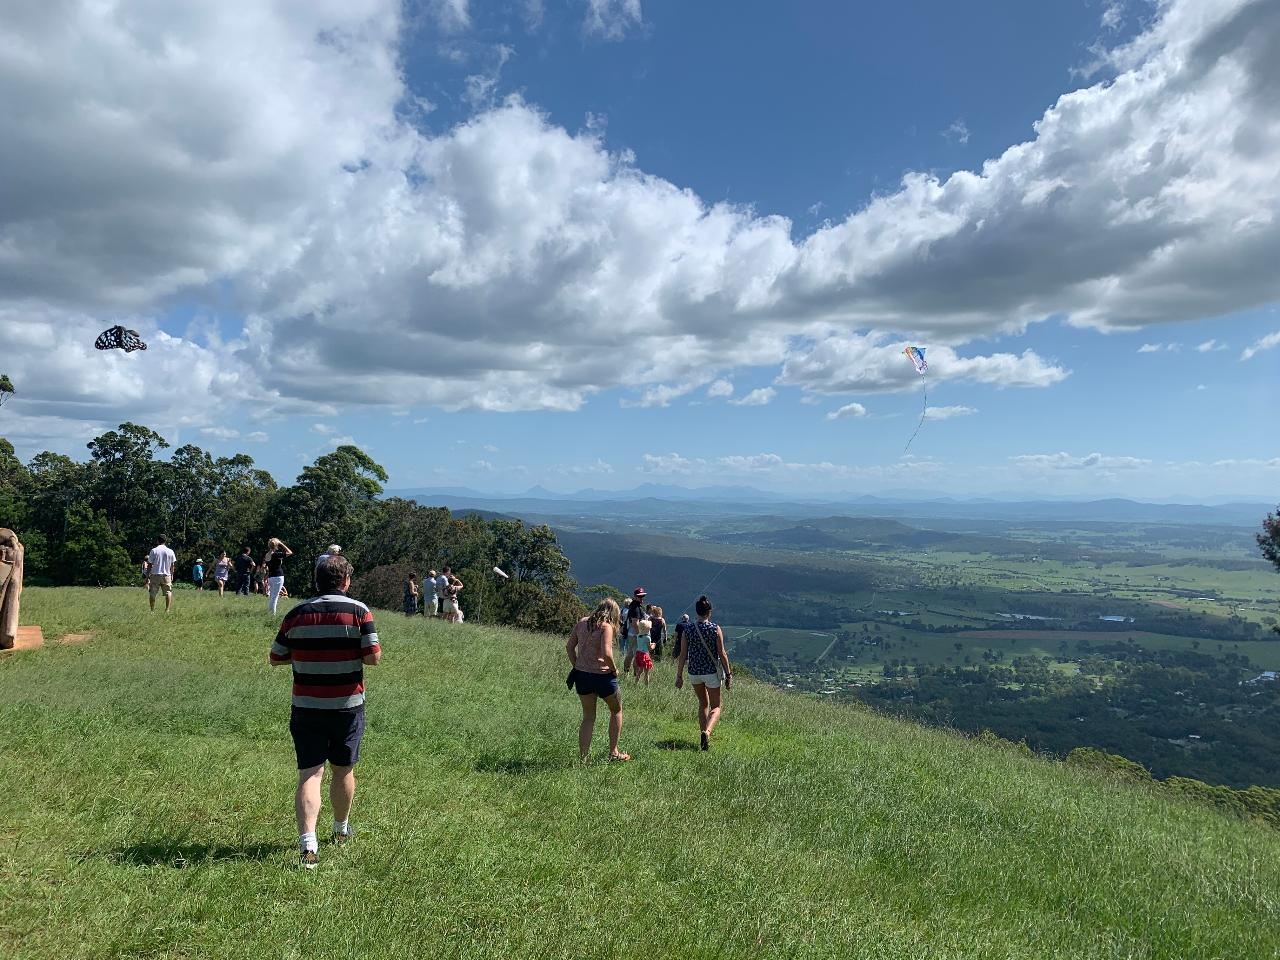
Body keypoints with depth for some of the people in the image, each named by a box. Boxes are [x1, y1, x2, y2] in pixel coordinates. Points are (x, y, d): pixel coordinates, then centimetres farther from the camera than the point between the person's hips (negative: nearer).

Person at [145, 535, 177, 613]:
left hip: (155, 575, -1)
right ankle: (167, 609, -4)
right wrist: (172, 575, 17)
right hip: (166, 575, 1)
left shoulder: (154, 550, -2)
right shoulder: (170, 551, 3)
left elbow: (149, 565, -2)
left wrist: (147, 576, 4)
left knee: (152, 594, 7)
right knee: (168, 592, 5)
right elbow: (172, 565, 7)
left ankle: (152, 610, 6)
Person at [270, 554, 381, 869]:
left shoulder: (296, 614, -1)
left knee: (309, 775, 1)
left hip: (306, 707, 1)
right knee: (343, 771, 17)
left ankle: (308, 844, -14)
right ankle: (341, 830, 35)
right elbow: (373, 657, -14)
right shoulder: (359, 611, -9)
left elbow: (276, 658, 6)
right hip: (347, 706, -1)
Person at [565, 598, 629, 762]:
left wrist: (576, 666, 14)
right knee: (616, 710, 18)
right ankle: (613, 753, 22)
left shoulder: (581, 623, 6)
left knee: (588, 717, 17)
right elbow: (606, 653, -24)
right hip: (602, 675, -5)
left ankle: (582, 757, 12)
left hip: (581, 675, 5)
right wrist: (614, 669, -8)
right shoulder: (606, 626, -13)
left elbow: (569, 647, 8)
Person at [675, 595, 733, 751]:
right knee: (715, 707, 10)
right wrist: (728, 674, -1)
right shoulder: (716, 629, -10)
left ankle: (705, 736, 22)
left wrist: (679, 676, 5)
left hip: (694, 673, 3)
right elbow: (722, 654, -9)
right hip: (711, 672, -3)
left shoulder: (687, 630, -4)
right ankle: (707, 731, -16)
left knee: (703, 704, 23)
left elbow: (683, 655, -3)